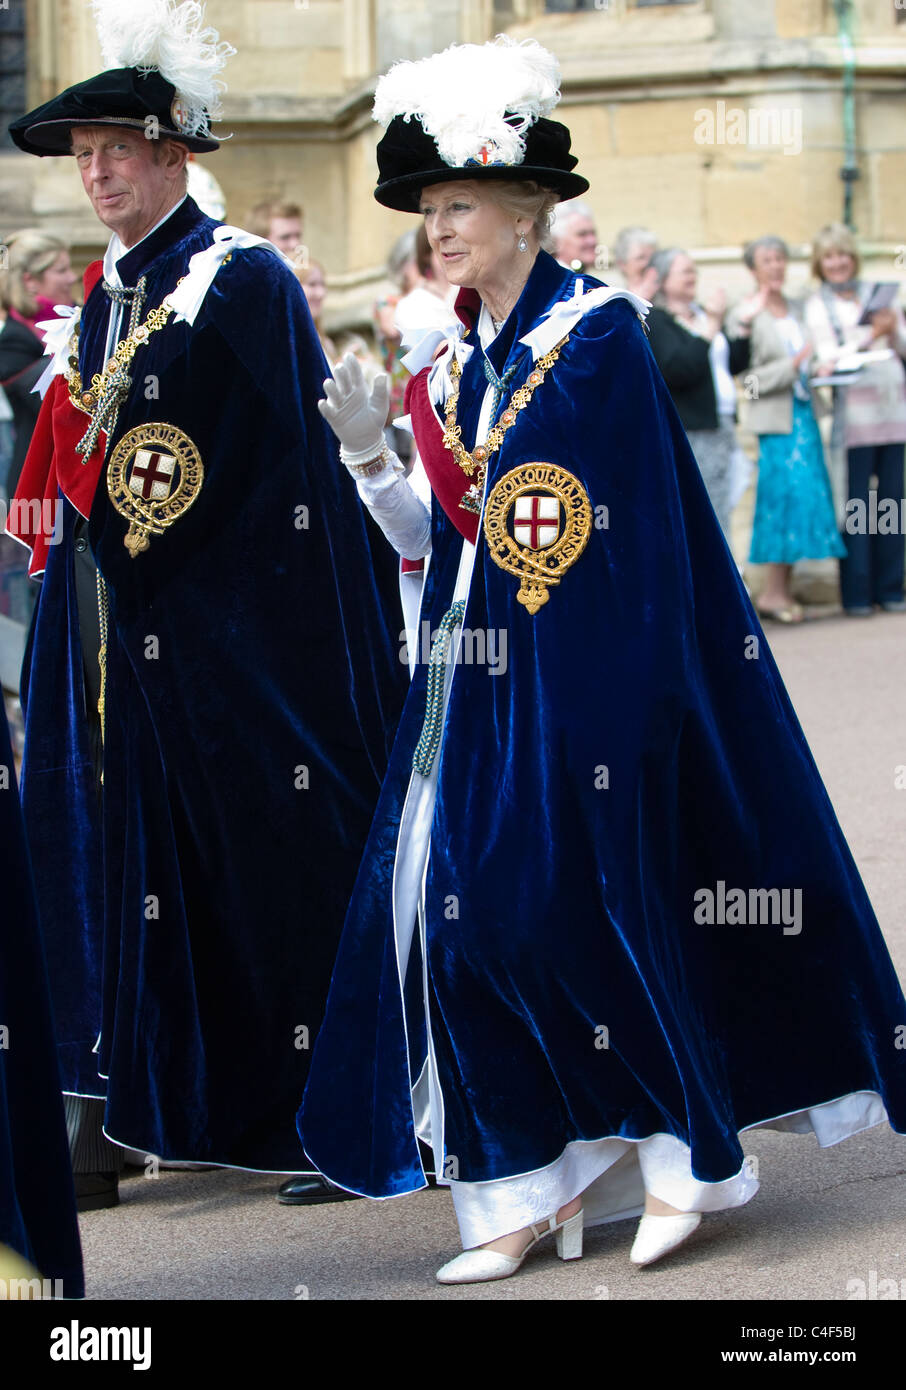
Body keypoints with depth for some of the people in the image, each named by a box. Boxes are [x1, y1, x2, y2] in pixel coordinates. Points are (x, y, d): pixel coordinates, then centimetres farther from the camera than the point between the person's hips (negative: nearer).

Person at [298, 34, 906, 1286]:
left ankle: (687, 1148, 10)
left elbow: (652, 518, -9)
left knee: (579, 907, -8)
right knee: (460, 909, 0)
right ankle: (526, 1189, 6)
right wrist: (366, 456, -1)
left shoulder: (600, 333, -7)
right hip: (478, 685, 6)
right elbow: (436, 539, 13)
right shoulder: (449, 369, 12)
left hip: (581, 680, -6)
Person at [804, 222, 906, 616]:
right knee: (856, 505, -5)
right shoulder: (817, 304, 5)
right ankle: (856, 594, -1)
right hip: (854, 410, -3)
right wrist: (869, 337, -16)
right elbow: (828, 358, -6)